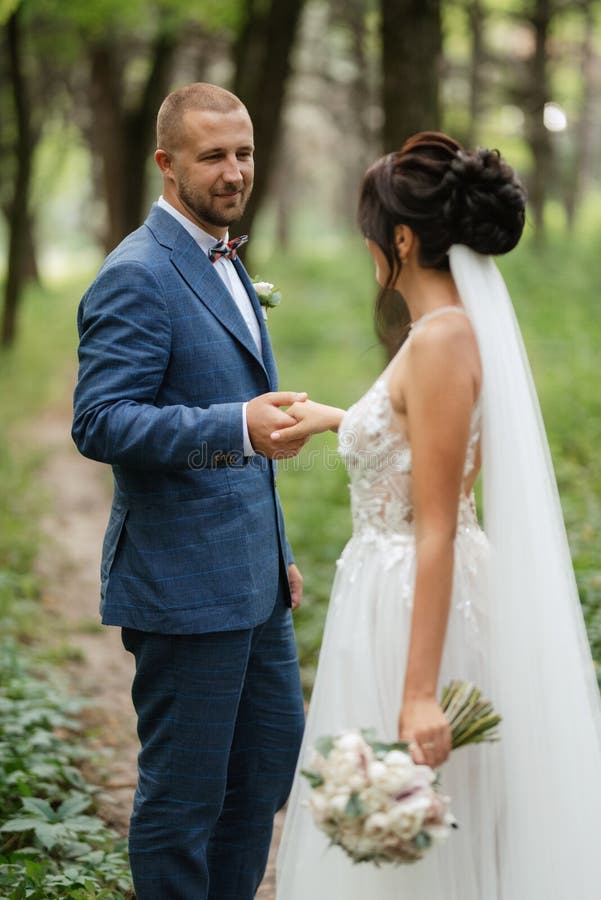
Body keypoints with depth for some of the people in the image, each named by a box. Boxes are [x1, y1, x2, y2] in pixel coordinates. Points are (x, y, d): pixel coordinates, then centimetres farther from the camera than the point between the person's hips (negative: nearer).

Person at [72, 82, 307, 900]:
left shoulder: (222, 264, 15)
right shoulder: (138, 277, -15)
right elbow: (101, 424, -24)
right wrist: (239, 426, -35)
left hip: (252, 581, 10)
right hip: (184, 584, -10)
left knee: (271, 761, 18)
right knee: (184, 790, 1)